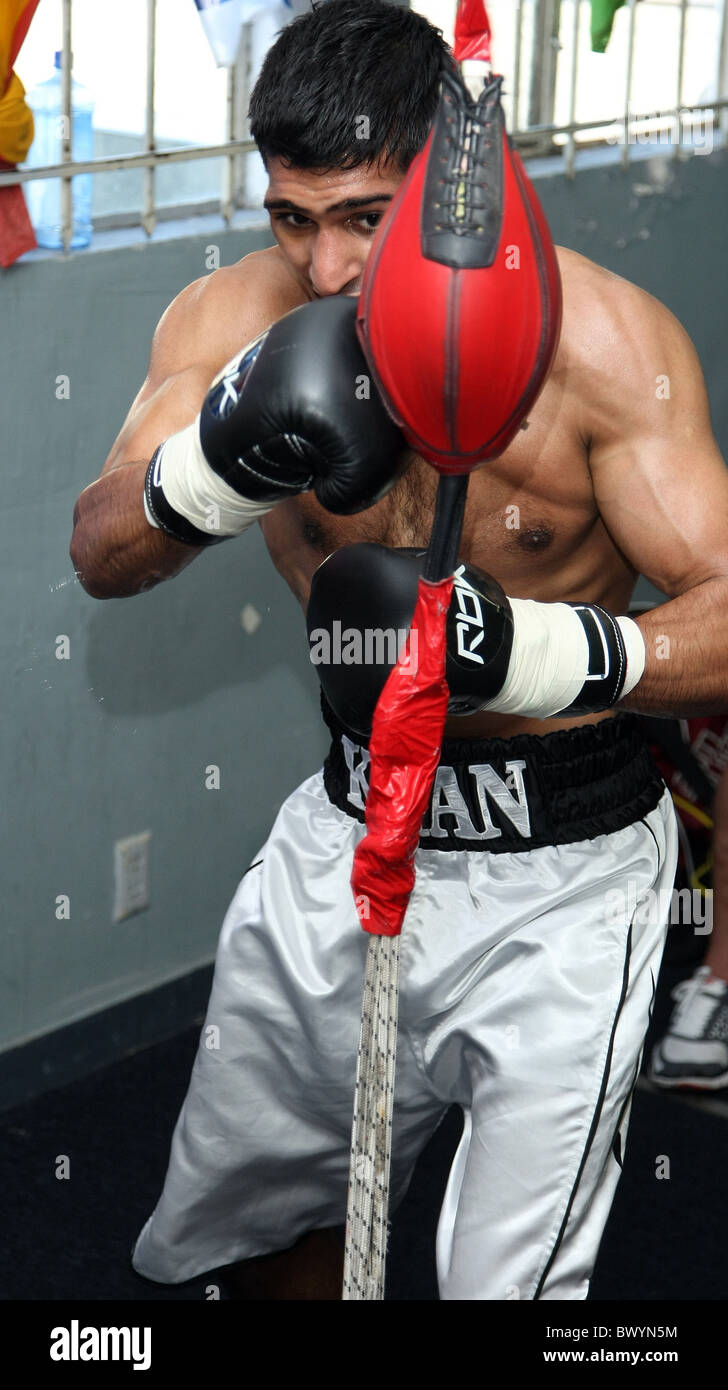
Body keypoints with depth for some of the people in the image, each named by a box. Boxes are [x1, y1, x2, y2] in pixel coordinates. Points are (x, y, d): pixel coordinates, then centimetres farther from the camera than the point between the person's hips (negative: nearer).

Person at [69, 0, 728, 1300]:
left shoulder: (601, 338, -23)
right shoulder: (231, 320, -10)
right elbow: (100, 558, -13)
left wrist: (538, 651, -46)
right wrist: (209, 471, -36)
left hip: (559, 866, -5)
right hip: (349, 824, 5)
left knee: (507, 1279, -6)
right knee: (243, 1225, 20)